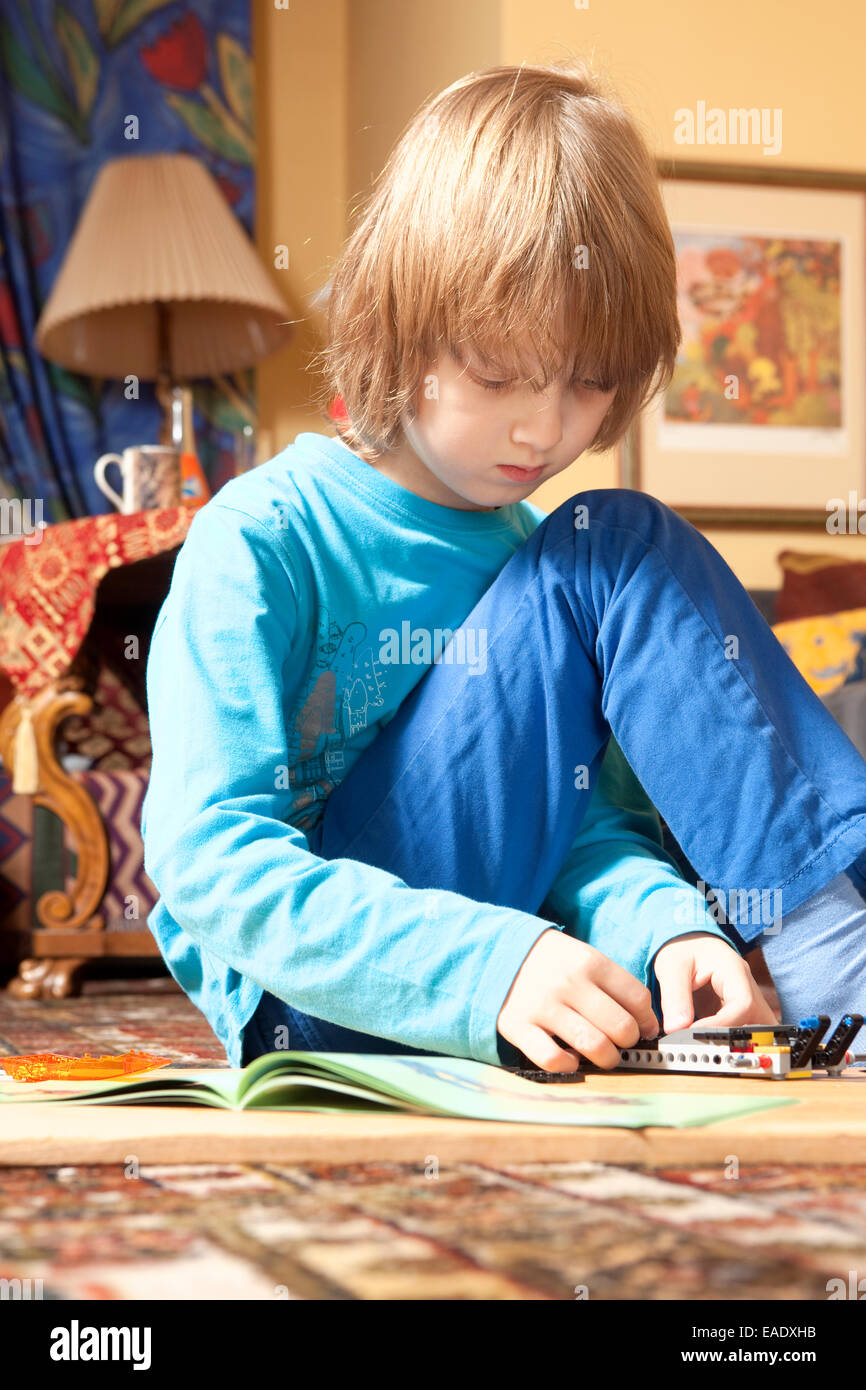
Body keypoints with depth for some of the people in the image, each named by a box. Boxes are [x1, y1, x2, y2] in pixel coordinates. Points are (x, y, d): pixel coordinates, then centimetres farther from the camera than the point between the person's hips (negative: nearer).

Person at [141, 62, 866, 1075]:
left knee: (631, 549, -10)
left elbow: (585, 825, 0)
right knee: (574, 583, -19)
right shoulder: (254, 545, -13)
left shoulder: (543, 550, 7)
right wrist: (488, 968, -34)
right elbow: (212, 858, -22)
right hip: (304, 1014, -6)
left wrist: (663, 925, -24)